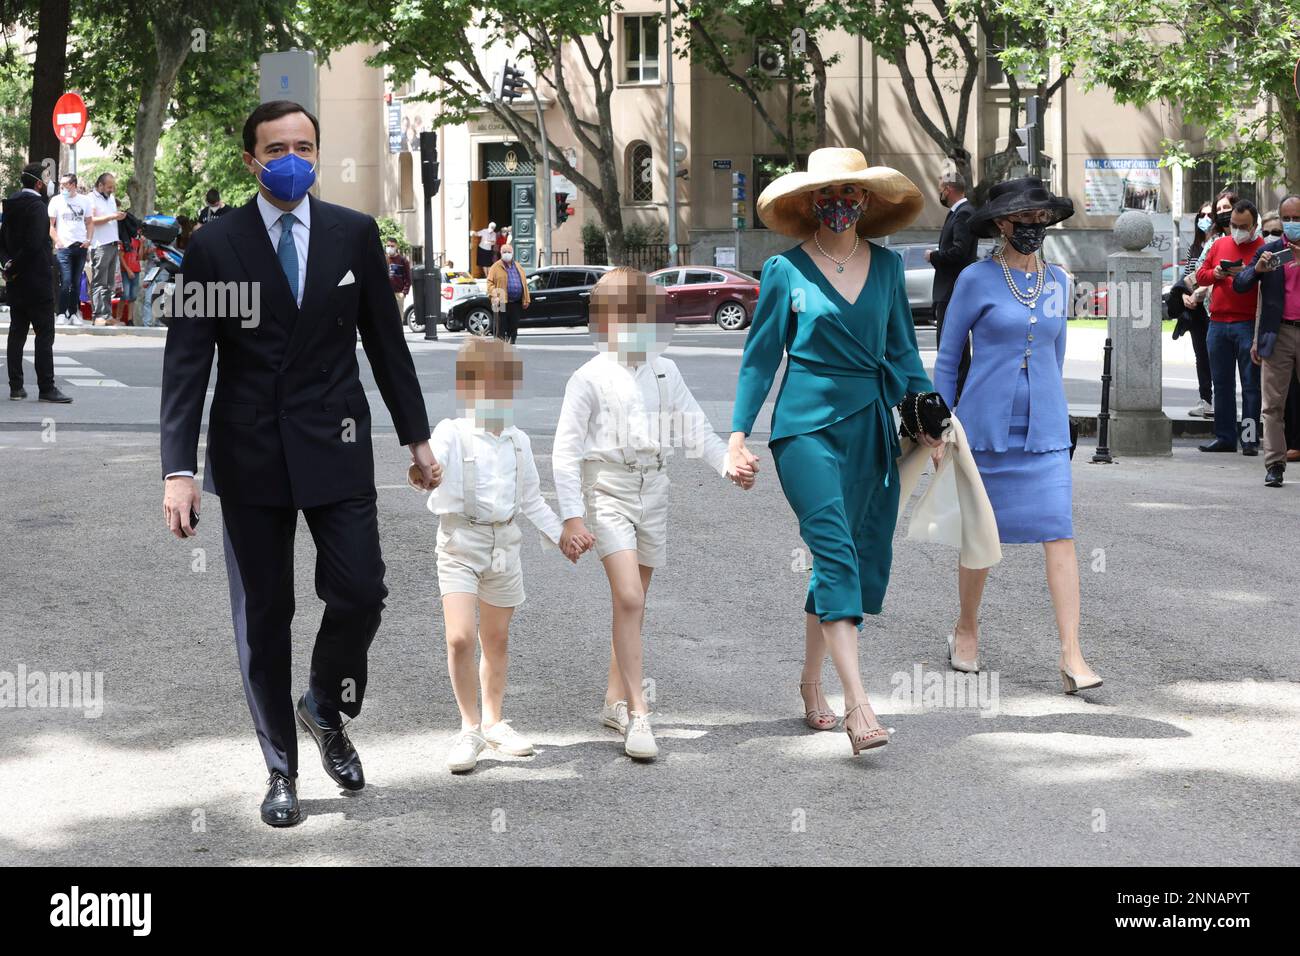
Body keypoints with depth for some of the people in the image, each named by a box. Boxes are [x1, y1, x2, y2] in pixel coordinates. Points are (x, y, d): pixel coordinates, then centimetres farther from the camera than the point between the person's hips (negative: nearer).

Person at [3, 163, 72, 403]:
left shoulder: (11, 206, 11)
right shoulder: (37, 206, -14)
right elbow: (34, 245, -22)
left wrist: (10, 264, -1)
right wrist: (13, 269, -13)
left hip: (16, 283, 8)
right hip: (36, 280, -8)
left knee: (17, 333, 10)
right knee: (45, 334, -4)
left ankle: (16, 386, 10)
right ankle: (46, 387, -6)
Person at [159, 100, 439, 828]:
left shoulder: (355, 234, 3)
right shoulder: (215, 246, -3)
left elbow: (386, 340, 9)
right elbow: (186, 365, -5)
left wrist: (418, 437, 10)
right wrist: (179, 470, -12)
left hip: (336, 448, 1)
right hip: (250, 457, -1)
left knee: (360, 593, -5)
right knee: (264, 616, 4)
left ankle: (326, 710, 25)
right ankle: (282, 770, 18)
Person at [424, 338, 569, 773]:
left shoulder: (518, 442, 7)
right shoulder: (452, 434, -8)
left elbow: (531, 500, 18)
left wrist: (560, 536, 19)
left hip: (504, 544, 5)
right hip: (461, 544, -4)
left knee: (496, 641, 12)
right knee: (460, 639, -14)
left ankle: (493, 722, 27)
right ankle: (470, 728, -1)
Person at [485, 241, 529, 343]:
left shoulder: (518, 267, 16)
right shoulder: (496, 267, 2)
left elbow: (524, 284, 15)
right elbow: (490, 283, -3)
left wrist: (526, 300, 9)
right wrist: (494, 294, -19)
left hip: (516, 303, 4)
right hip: (502, 303, -4)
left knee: (514, 327, 7)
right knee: (501, 327, -4)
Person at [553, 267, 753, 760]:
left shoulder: (665, 372, 8)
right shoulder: (591, 378, -8)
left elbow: (693, 430, 11)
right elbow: (566, 450, -9)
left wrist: (728, 464, -8)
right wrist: (572, 517, -16)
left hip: (652, 487, 5)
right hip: (607, 489, -5)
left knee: (633, 602, 12)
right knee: (628, 599, -15)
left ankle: (615, 701, 24)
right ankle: (638, 714, -16)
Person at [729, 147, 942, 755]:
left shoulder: (886, 266, 10)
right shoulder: (785, 271, 0)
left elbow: (901, 346, 16)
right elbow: (760, 356, 4)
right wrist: (739, 433, 0)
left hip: (869, 425, 5)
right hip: (806, 424, -5)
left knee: (865, 558, 7)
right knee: (835, 552, -17)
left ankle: (811, 684, 25)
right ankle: (858, 705, -24)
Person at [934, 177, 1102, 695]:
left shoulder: (1059, 283, 8)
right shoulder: (977, 279, -4)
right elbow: (948, 356, 1)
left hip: (1044, 429, 3)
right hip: (986, 424, -3)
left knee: (1059, 533, -8)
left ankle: (1071, 657, -11)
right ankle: (966, 629, 31)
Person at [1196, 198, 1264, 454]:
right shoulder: (1219, 244, 15)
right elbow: (1200, 274, 17)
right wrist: (1215, 274, -3)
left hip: (1248, 325, -5)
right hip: (1218, 324, 5)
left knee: (1251, 384, -2)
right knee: (1222, 384, 8)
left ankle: (1250, 439, 1)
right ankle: (1224, 437, 14)